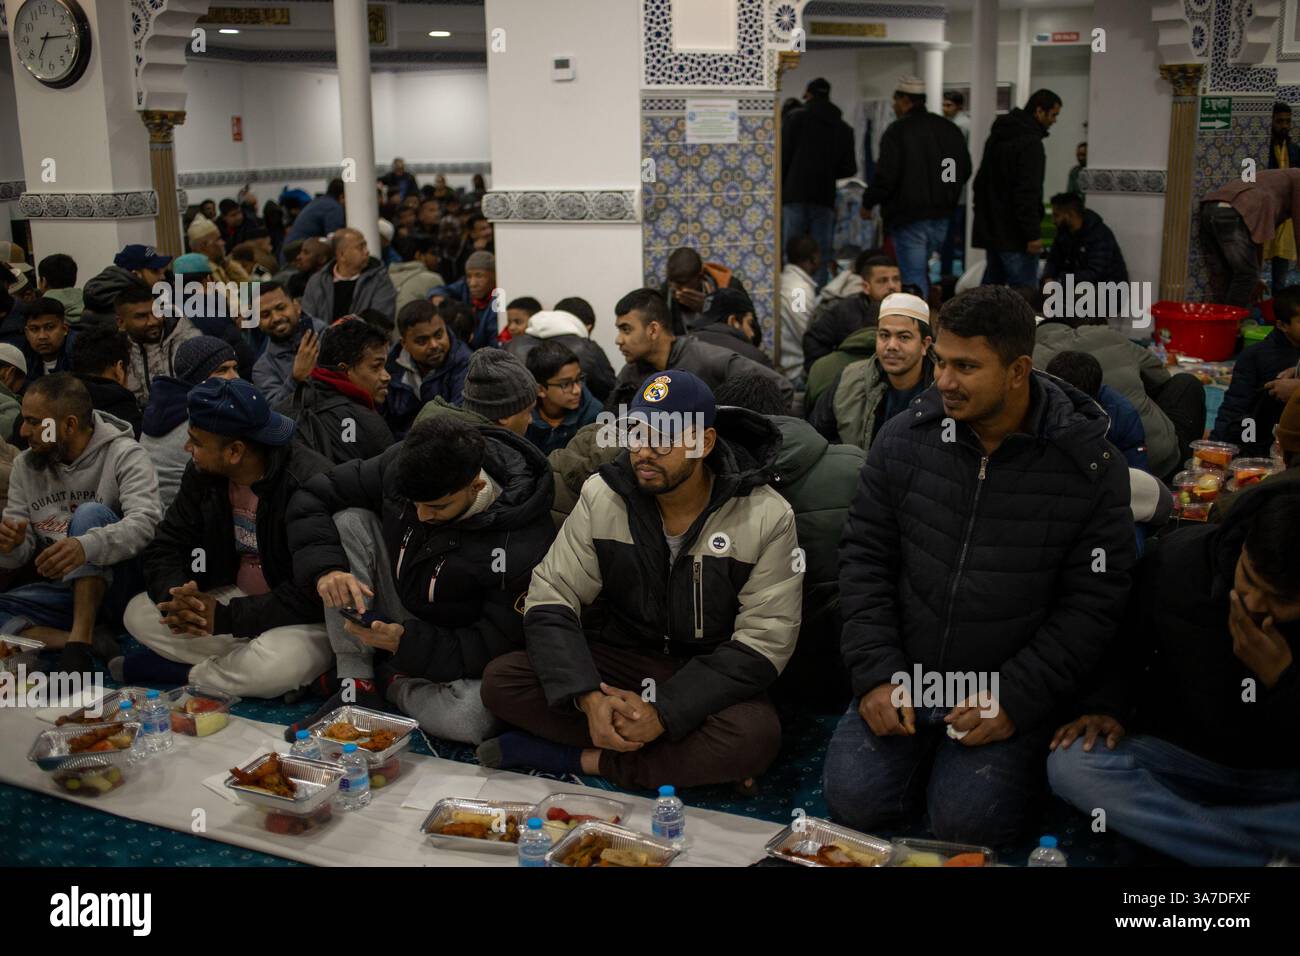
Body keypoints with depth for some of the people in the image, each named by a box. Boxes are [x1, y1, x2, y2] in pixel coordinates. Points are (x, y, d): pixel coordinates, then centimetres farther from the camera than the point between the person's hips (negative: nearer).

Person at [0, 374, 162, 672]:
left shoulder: (124, 454, -9)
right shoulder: (25, 465, 8)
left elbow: (147, 522, -26)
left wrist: (87, 546, -45)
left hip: (113, 583, -4)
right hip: (60, 589, 5)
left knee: (90, 513, -31)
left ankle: (78, 644, -35)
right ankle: (89, 643, -29)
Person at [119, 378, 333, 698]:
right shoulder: (203, 474, -2)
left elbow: (314, 594, -26)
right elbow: (165, 548, 2)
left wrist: (225, 617, -27)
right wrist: (176, 598, -21)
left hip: (305, 618, -7)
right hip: (237, 597, 7)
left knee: (279, 666, -37)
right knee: (139, 613, -7)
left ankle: (185, 673, -8)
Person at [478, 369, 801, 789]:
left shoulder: (766, 517, -14)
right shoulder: (603, 495, -7)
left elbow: (763, 642, -16)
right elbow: (549, 601, -8)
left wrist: (664, 711, -26)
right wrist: (589, 698, -25)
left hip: (709, 677, -3)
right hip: (619, 660, 3)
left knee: (755, 737, -36)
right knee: (500, 680, -20)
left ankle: (583, 759, -17)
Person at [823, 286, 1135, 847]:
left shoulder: (1091, 465, -10)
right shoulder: (904, 438, -3)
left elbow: (1092, 603, -7)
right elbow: (864, 558, 2)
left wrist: (1016, 699, -14)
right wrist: (876, 674, -7)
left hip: (1012, 691, -2)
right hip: (902, 675, 2)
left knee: (967, 822, -19)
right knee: (854, 800, -13)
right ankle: (926, 751, 18)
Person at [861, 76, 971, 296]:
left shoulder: (897, 131, -13)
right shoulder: (949, 129, 10)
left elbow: (886, 175, -18)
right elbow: (965, 170, 15)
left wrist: (868, 203, -3)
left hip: (909, 218, -7)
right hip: (941, 216, 7)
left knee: (914, 277, -4)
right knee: (921, 272, 21)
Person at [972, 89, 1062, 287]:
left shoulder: (996, 137, 16)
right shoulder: (1030, 142, -14)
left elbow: (979, 183, 24)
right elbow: (1027, 192, -21)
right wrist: (1033, 234, -20)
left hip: (991, 231, 10)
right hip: (1014, 235, -9)